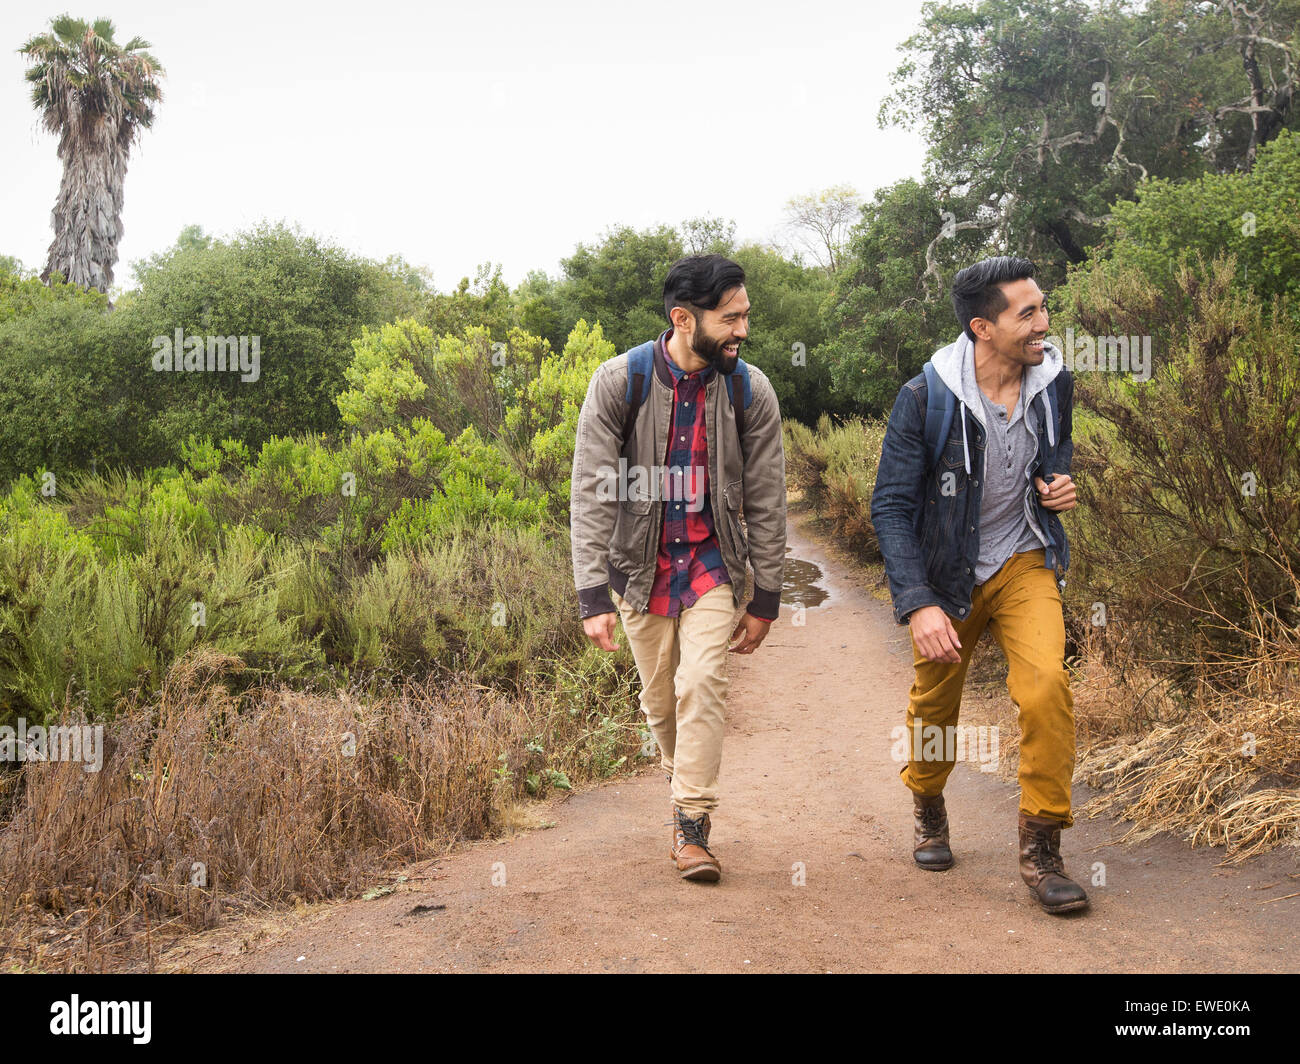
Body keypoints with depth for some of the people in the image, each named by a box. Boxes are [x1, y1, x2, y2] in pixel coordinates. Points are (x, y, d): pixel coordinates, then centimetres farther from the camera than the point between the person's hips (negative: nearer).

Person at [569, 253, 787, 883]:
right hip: (639, 564, 0)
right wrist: (592, 596, -20)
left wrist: (765, 599, 0)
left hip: (711, 563, 0)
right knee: (659, 699, 7)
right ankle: (685, 786, 34)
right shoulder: (619, 382, -15)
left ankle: (692, 827, -4)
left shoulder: (750, 391, -10)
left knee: (702, 684, -15)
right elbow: (592, 492, -15)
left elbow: (765, 502, -3)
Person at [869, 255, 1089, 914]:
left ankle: (1041, 849, -7)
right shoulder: (925, 398, -19)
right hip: (945, 577, -2)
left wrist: (1061, 483, -6)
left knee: (1047, 685, -21)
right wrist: (918, 604, -24)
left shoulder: (1054, 380, -6)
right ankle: (927, 809, 45)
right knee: (934, 706, 13)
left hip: (1024, 563, 2)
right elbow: (890, 506, -16)